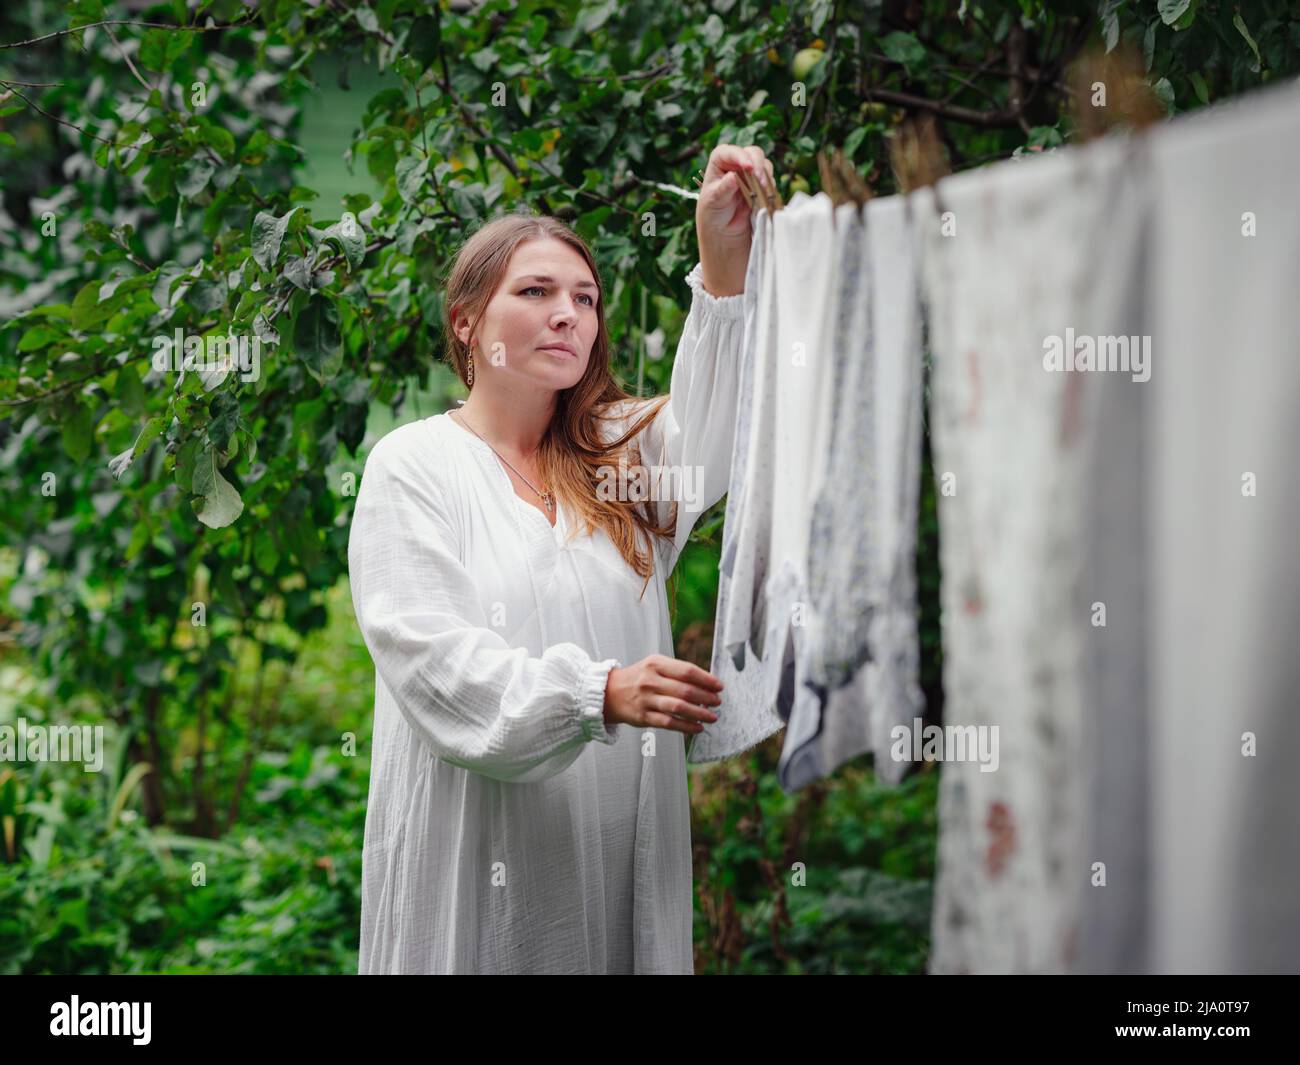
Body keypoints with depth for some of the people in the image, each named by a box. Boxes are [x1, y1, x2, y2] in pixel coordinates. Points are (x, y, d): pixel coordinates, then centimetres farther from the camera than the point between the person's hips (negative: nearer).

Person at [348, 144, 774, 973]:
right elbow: (430, 657, -12)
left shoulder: (621, 452, 13)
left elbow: (711, 442, -10)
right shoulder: (414, 464, 0)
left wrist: (727, 264, -21)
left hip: (623, 845, 4)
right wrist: (598, 692, -27)